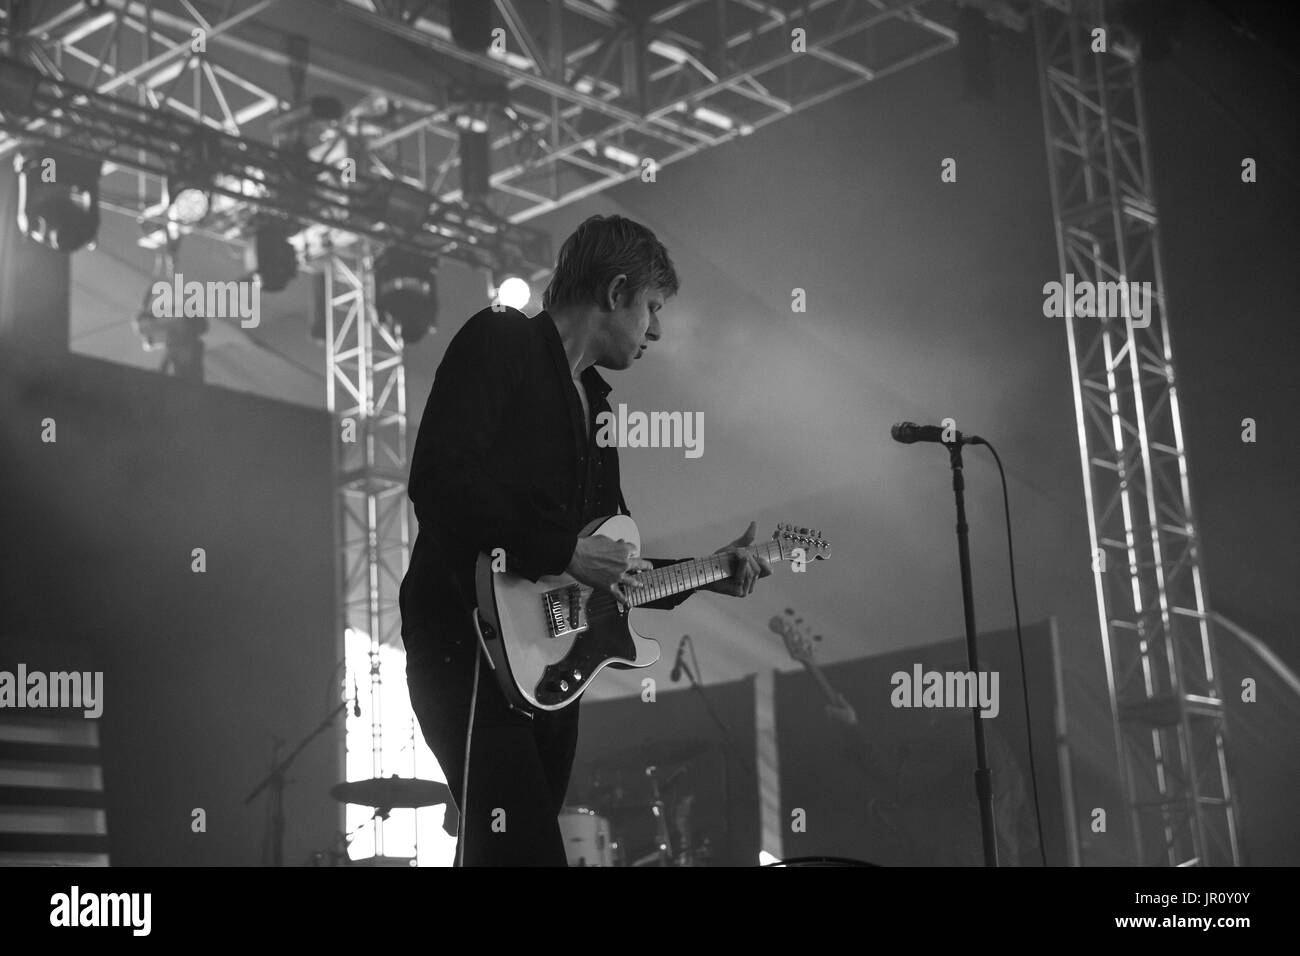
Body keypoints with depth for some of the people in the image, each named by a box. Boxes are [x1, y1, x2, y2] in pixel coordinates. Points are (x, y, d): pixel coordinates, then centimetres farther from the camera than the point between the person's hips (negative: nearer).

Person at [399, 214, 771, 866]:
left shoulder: (593, 402, 22)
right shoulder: (498, 343, -4)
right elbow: (437, 481, -19)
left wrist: (706, 573, 19)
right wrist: (566, 551, -18)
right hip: (473, 643, -9)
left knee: (499, 851, 11)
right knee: (527, 850, -19)